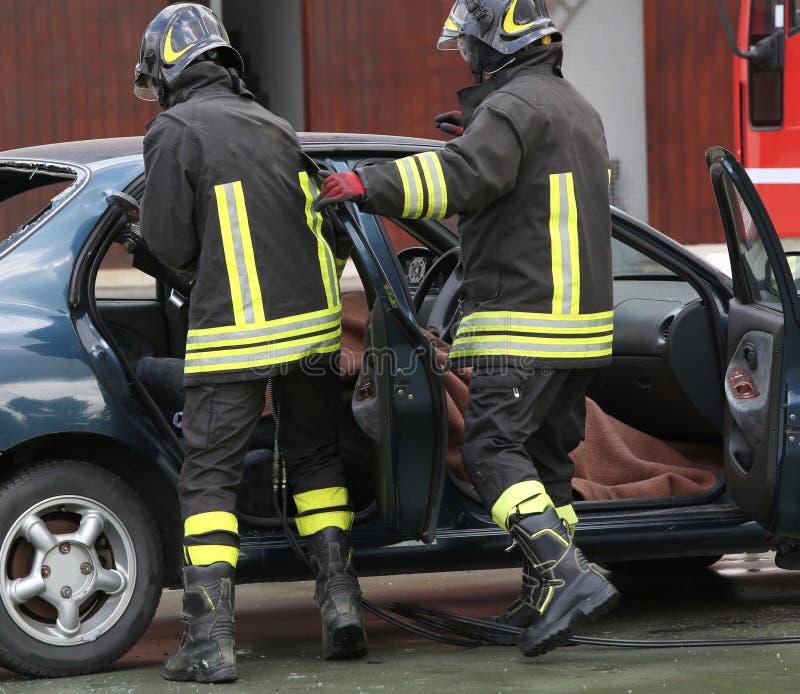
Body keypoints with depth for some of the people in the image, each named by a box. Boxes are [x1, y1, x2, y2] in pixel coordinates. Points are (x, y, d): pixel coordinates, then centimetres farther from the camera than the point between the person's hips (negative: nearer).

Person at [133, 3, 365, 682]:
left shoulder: (175, 131, -7)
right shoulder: (277, 128, 13)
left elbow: (170, 243, -7)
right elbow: (324, 230, 16)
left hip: (236, 333, -6)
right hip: (313, 320, 6)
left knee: (210, 479, -1)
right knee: (316, 462, 20)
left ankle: (211, 641, -8)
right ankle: (342, 603, 13)